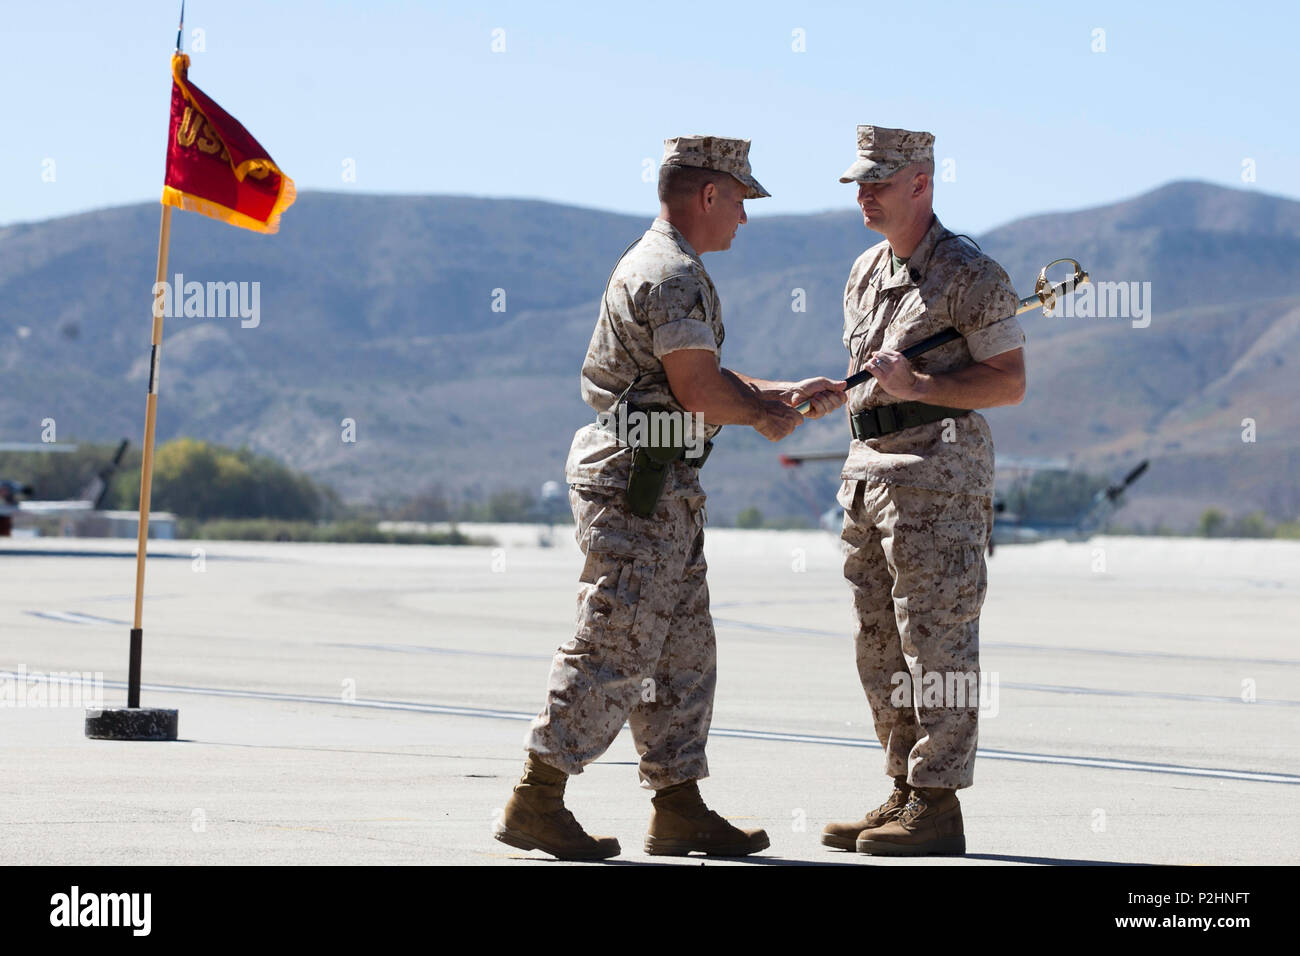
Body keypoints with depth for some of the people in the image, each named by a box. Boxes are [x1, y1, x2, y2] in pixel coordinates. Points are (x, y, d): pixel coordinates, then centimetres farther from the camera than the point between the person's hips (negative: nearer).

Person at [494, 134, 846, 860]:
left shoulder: (664, 267, 20)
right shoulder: (674, 275, -15)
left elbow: (706, 382, 23)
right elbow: (698, 390, -19)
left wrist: (791, 393, 16)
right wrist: (766, 417, -2)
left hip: (665, 490, 11)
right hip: (637, 482, -11)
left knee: (683, 651, 12)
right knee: (616, 650, -9)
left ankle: (680, 811, 15)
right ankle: (537, 805, -7)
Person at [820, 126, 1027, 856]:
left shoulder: (971, 274, -8)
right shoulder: (865, 274, 16)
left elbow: (1010, 383, -11)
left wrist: (916, 386, -22)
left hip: (939, 473, -9)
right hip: (871, 469, 9)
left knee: (937, 640, -7)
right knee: (881, 647, 10)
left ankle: (937, 808, -5)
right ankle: (905, 796, 16)